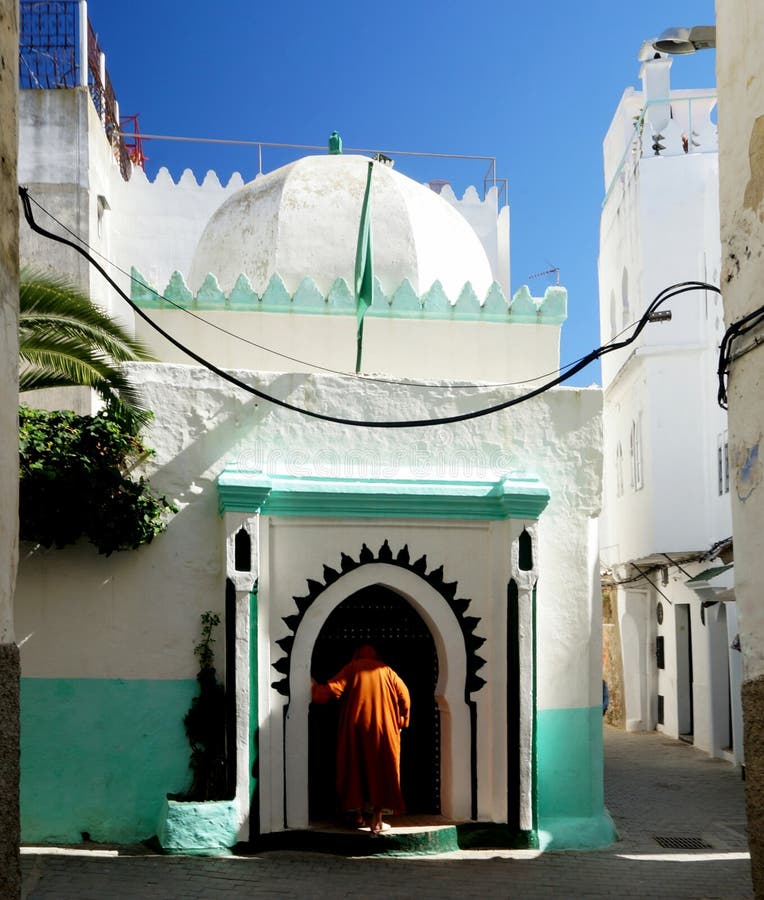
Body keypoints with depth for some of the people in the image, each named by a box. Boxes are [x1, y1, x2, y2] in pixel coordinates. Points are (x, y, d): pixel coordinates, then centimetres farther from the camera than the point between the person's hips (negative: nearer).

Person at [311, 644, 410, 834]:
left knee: (355, 768, 13)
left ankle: (358, 813, 18)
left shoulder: (351, 668, 6)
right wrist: (401, 722, 8)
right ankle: (376, 820, -3)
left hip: (355, 727, 0)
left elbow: (331, 689, -7)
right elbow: (404, 695, 0)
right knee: (380, 769, 3)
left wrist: (314, 687, 10)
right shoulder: (386, 670, 10)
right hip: (383, 728, 0)